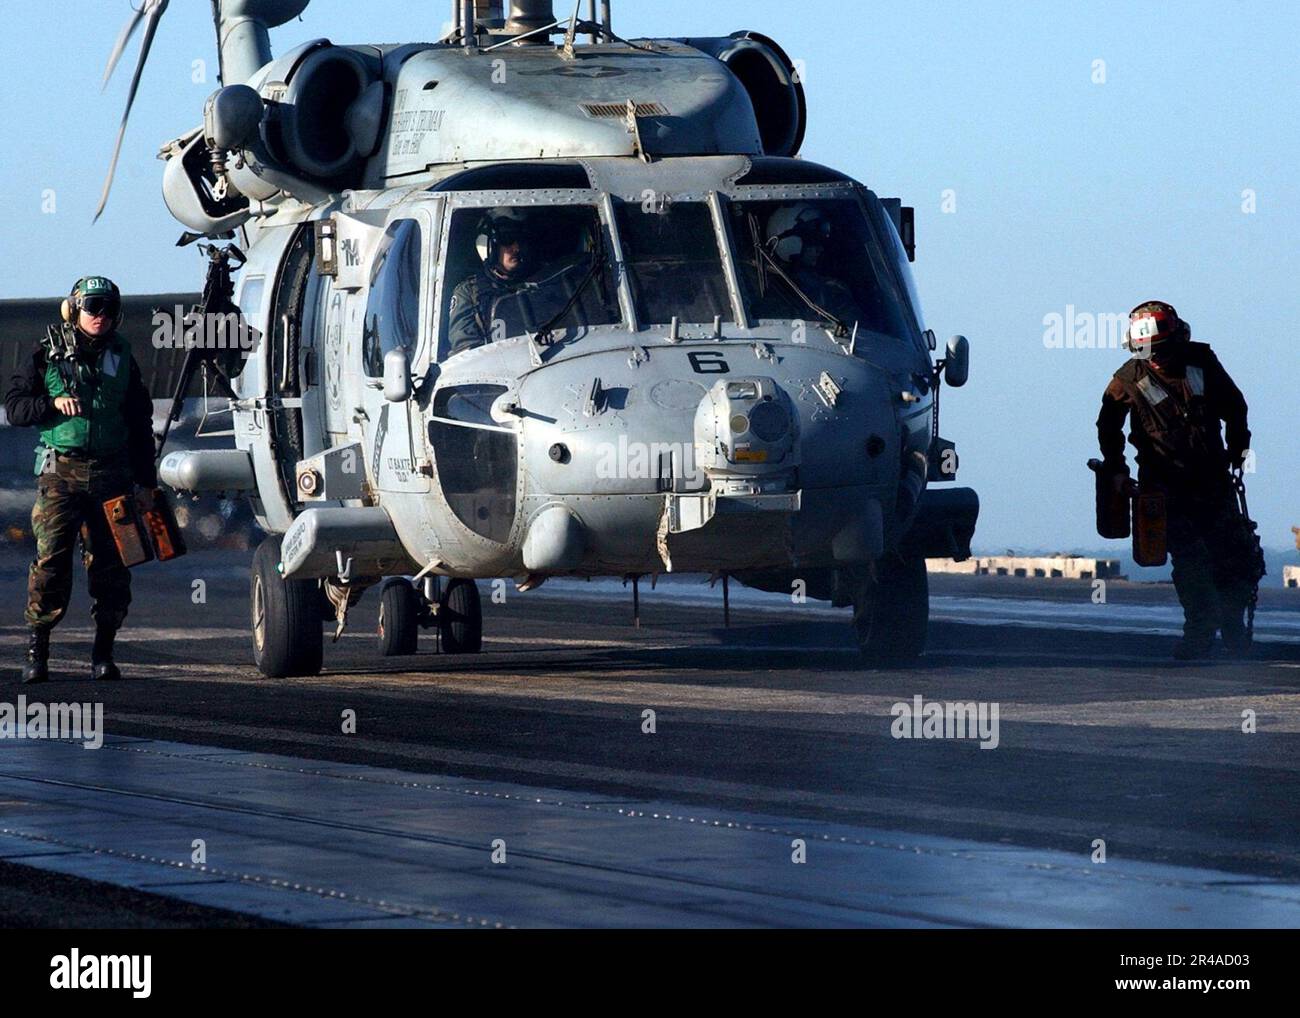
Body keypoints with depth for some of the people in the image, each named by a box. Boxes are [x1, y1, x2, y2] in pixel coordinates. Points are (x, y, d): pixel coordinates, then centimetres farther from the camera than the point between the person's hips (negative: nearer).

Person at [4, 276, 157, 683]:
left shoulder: (122, 358, 13)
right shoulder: (47, 355, 5)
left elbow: (140, 423, 17)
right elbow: (14, 406, 3)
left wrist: (147, 481, 12)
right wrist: (54, 403, -15)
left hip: (112, 475, 3)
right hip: (60, 472, -3)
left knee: (110, 564, 1)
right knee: (51, 560, -11)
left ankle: (103, 653, 8)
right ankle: (36, 652, -7)